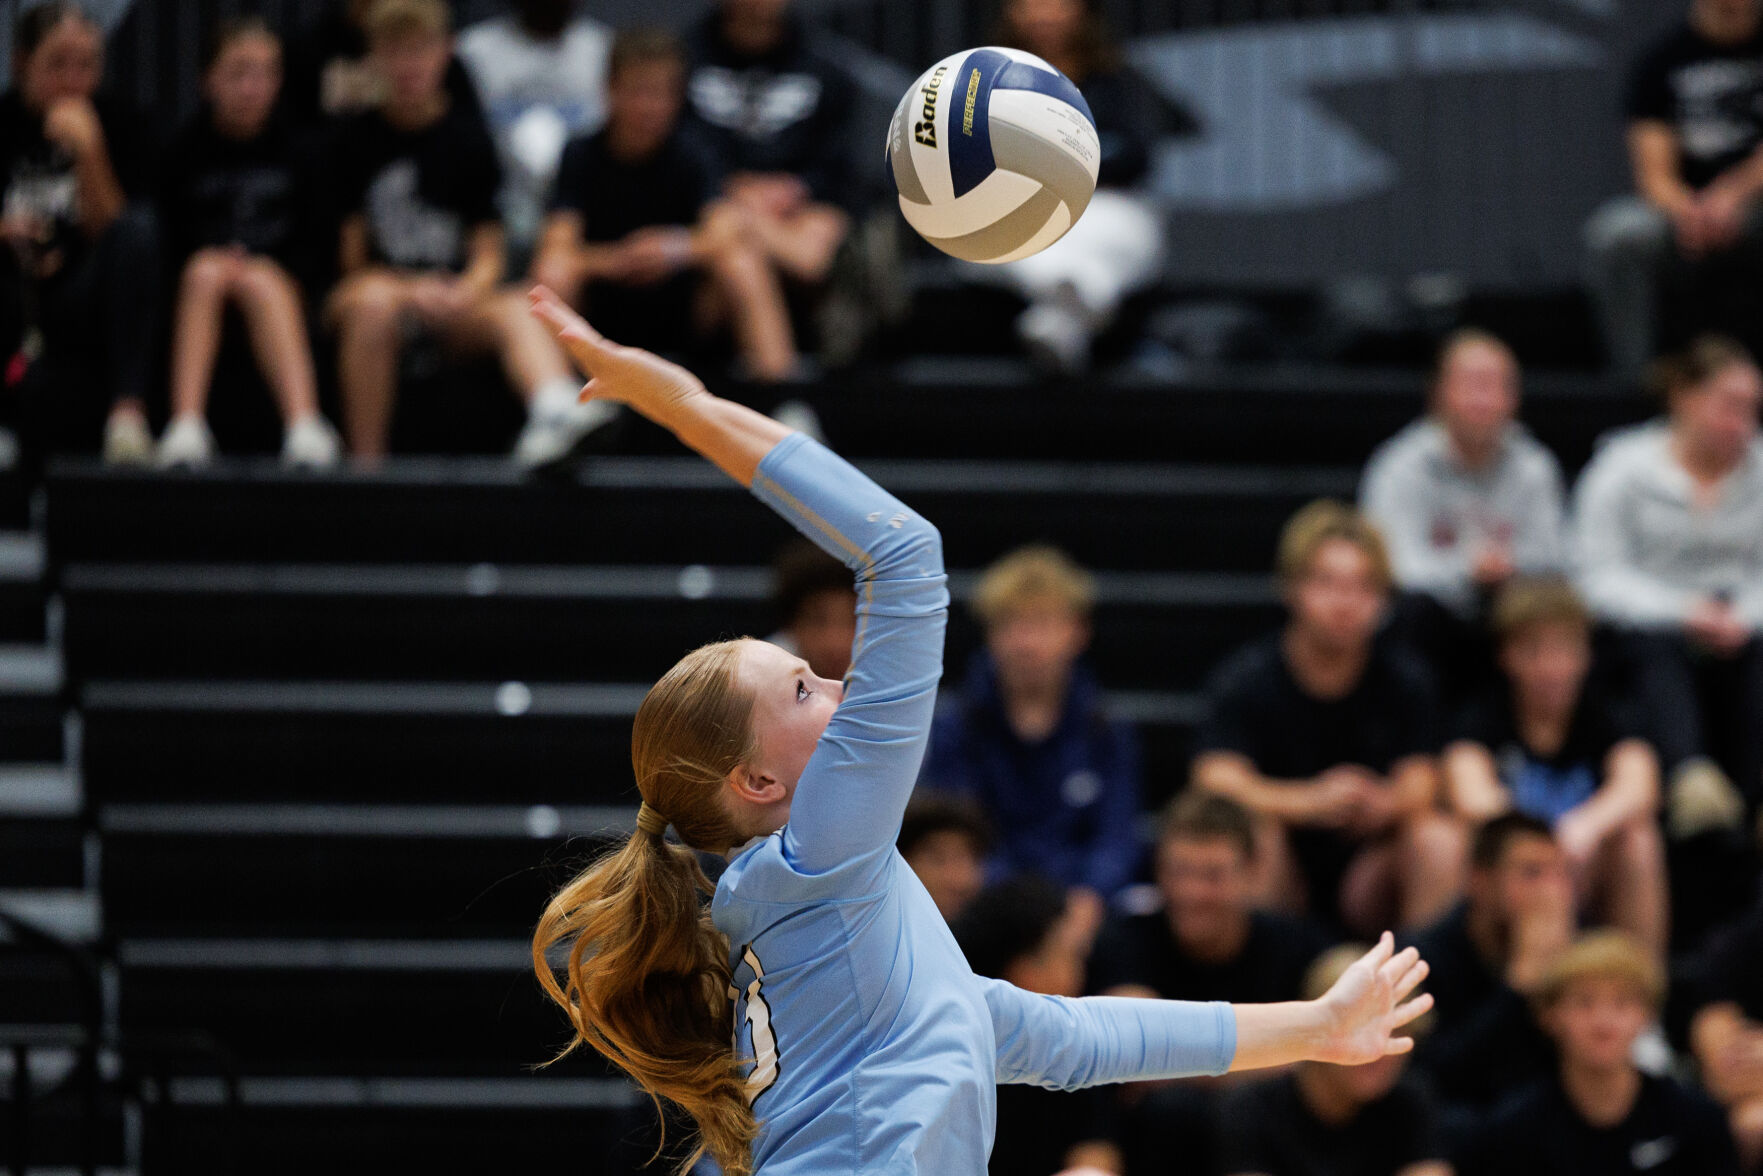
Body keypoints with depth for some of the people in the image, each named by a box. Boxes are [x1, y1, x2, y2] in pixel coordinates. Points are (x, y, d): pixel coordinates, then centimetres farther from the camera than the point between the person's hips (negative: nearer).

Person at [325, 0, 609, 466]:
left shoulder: (468, 136, 8)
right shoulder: (359, 140, 4)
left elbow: (488, 256, 6)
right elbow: (350, 257, 1)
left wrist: (464, 294, -17)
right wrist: (410, 291, -16)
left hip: (454, 299, 2)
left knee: (515, 312, -30)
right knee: (375, 304, -38)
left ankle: (556, 411, -63)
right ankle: (364, 463, -33)